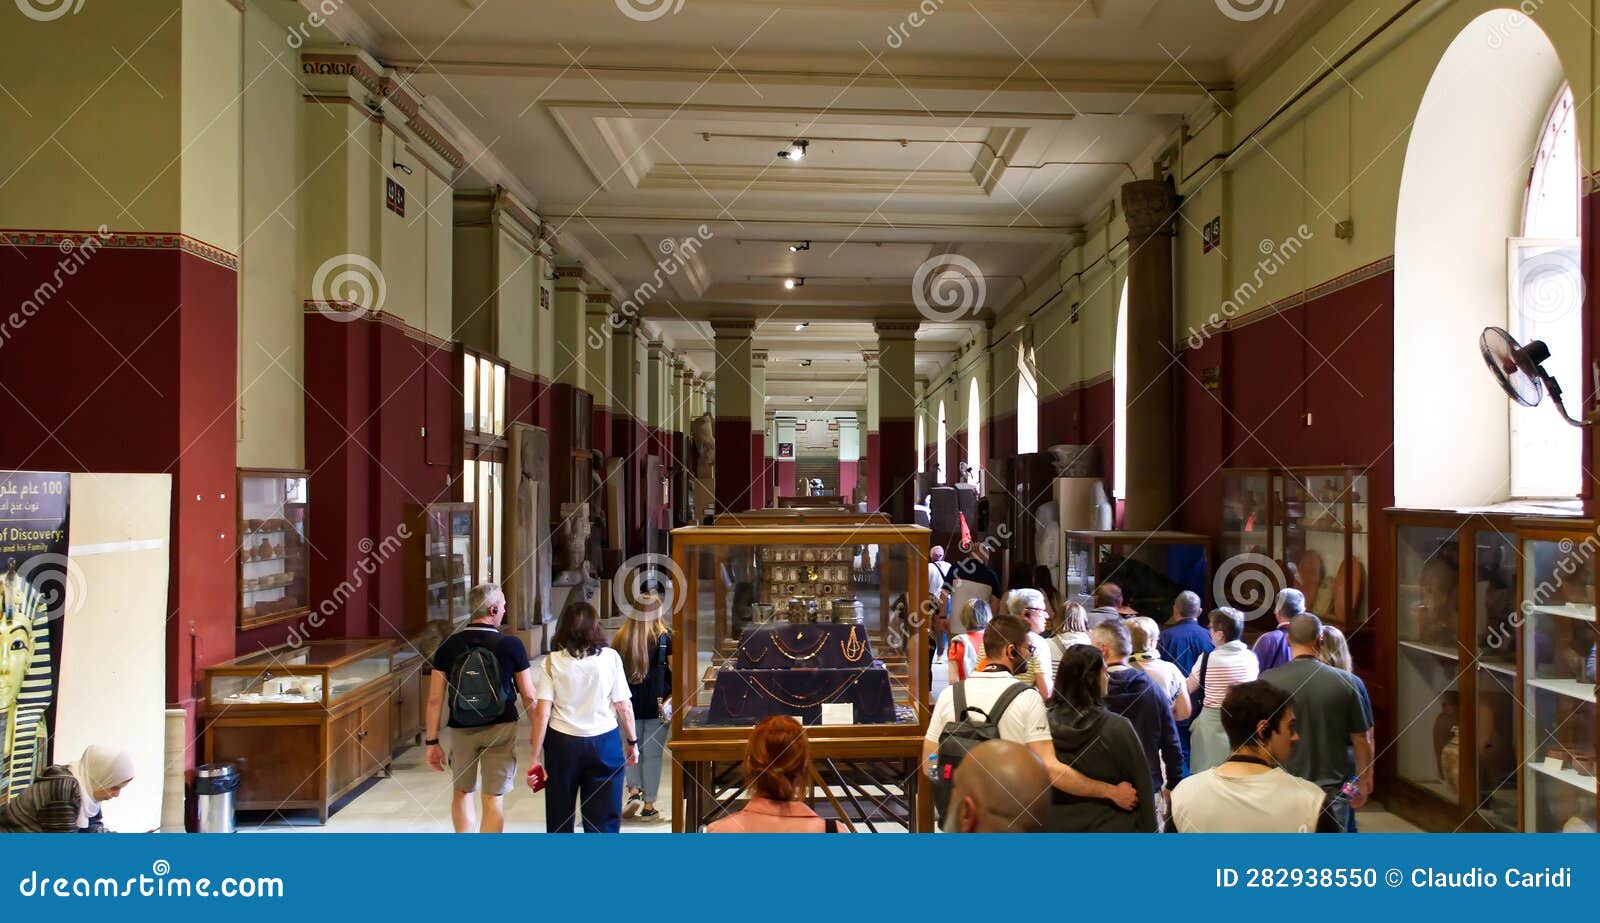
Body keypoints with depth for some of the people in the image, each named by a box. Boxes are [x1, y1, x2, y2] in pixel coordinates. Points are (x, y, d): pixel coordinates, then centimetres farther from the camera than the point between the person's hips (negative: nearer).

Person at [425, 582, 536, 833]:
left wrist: (432, 742, 3)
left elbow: (435, 699, -5)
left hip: (460, 730, 2)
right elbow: (529, 697, -6)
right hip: (500, 729, -2)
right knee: (494, 799, 5)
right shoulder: (511, 645, -10)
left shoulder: (448, 647, -5)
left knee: (461, 793, 21)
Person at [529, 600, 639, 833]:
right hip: (604, 742, -1)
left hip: (562, 744, 1)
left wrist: (536, 756, -3)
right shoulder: (610, 657, -5)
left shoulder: (552, 661, -4)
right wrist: (632, 741, 9)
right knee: (604, 820, 6)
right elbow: (625, 707, -4)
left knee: (559, 818, 16)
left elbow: (542, 712, -8)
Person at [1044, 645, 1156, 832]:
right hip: (1111, 827, -3)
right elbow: (1141, 787, -12)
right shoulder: (1117, 727, -21)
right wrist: (1148, 829, 2)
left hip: (1058, 826, 3)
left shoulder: (1046, 723, -11)